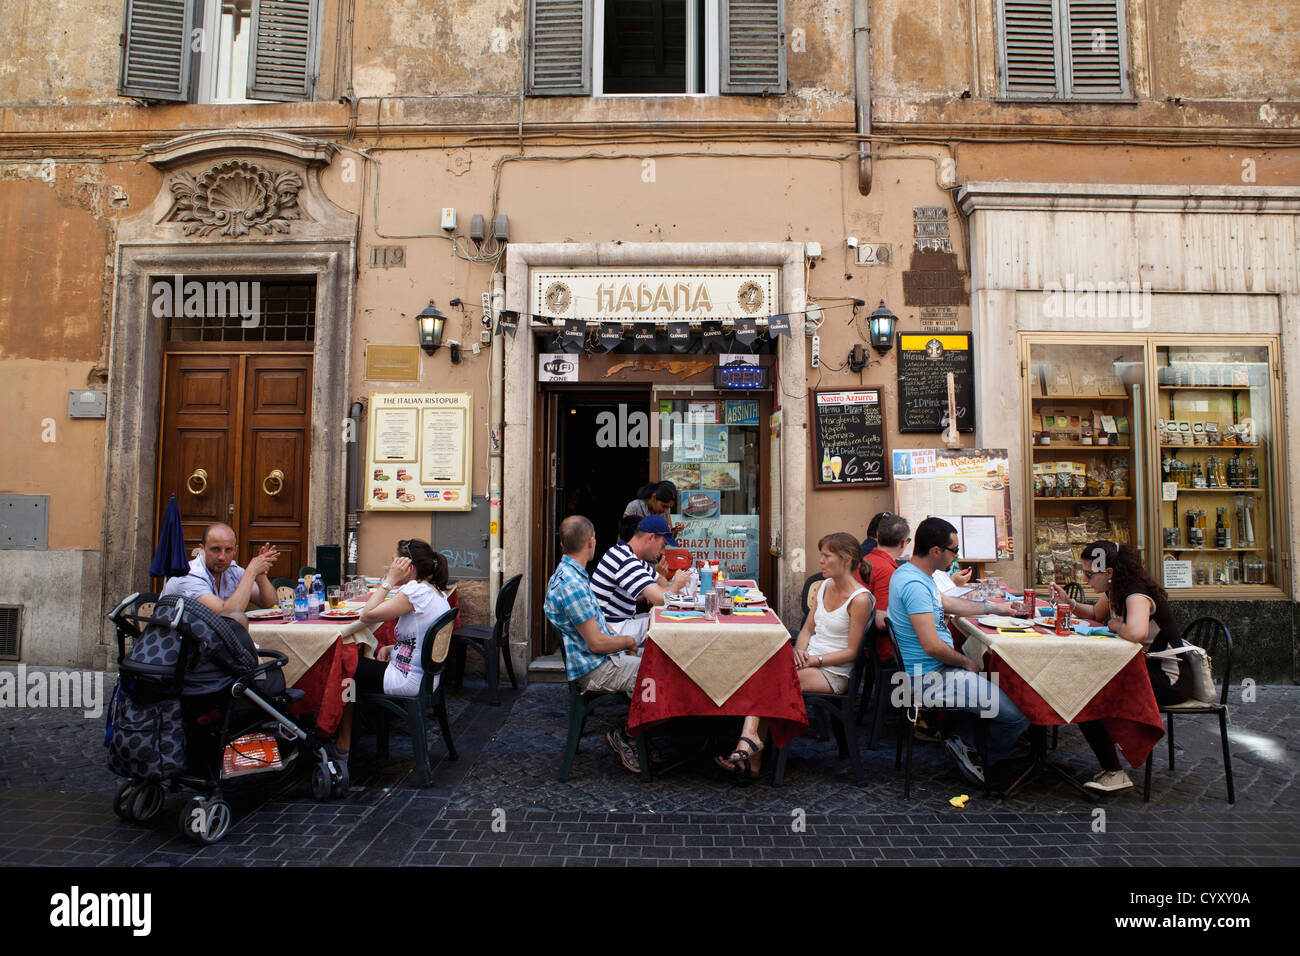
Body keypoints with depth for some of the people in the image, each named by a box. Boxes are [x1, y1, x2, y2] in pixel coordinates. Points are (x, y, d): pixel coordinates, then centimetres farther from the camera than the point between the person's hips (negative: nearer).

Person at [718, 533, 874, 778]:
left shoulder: (860, 599, -12)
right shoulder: (824, 586, 12)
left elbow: (851, 652, -11)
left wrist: (814, 661, -17)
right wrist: (800, 650, -4)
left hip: (832, 673, -7)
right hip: (809, 661, 7)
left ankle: (750, 740, -21)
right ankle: (751, 750, -32)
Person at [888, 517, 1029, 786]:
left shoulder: (911, 573, 9)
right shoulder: (914, 584, -25)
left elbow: (947, 603, 26)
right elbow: (932, 645, -28)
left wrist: (994, 607, 30)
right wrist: (967, 663, -11)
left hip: (933, 668, 11)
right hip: (930, 676, -11)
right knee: (1018, 715, -13)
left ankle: (964, 739, 25)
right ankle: (976, 757, 12)